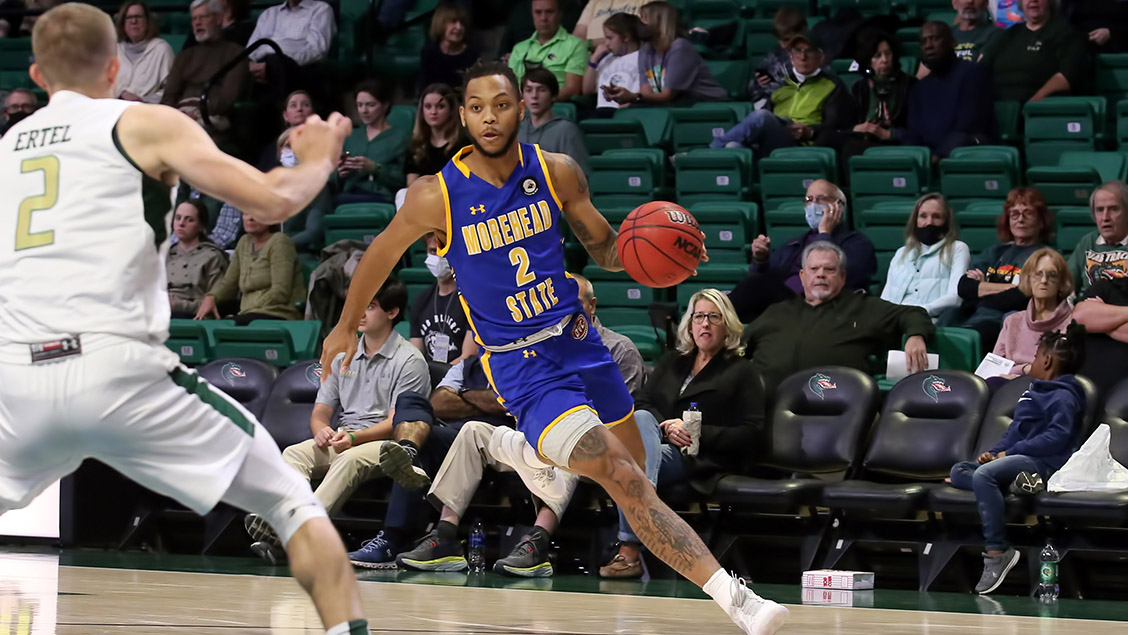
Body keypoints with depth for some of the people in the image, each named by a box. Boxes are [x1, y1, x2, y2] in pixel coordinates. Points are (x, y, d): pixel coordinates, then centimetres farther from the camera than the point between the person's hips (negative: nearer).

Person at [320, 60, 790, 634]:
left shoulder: (557, 173, -4)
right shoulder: (436, 196, -13)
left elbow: (604, 248, 8)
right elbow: (381, 254, 4)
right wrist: (345, 326, 17)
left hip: (576, 338, 5)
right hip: (520, 365, -5)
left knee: (634, 463, 22)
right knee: (626, 482, -19)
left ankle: (527, 454, 51)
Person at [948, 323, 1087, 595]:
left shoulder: (1063, 396, -6)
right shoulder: (1032, 393, 26)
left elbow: (1057, 436, -19)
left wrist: (1011, 452, -18)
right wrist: (995, 451, 5)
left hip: (1044, 463, -11)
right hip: (1019, 460, 11)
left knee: (983, 475, -34)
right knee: (959, 471, 0)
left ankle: (996, 553, -36)